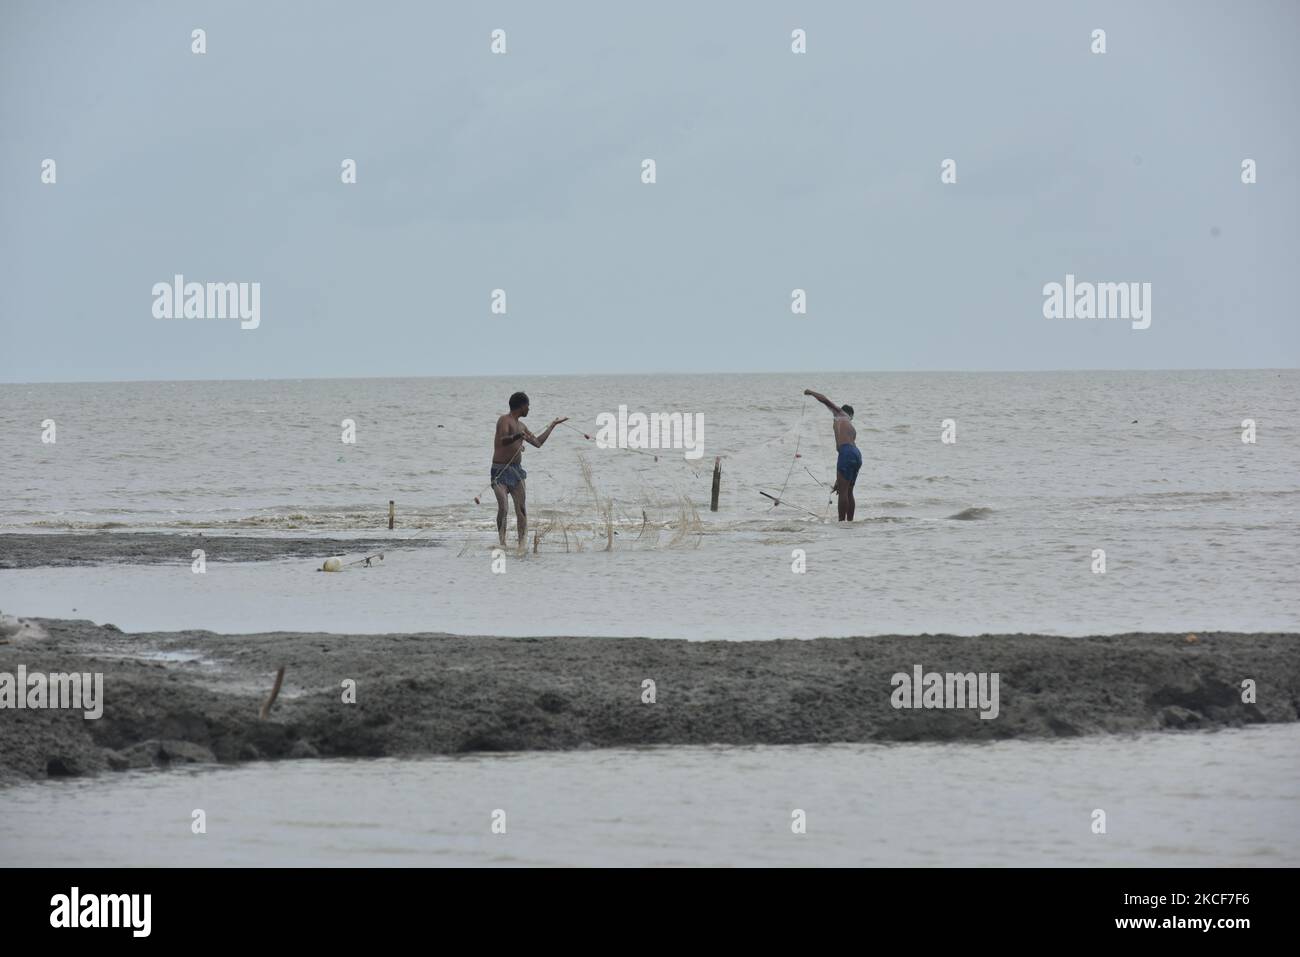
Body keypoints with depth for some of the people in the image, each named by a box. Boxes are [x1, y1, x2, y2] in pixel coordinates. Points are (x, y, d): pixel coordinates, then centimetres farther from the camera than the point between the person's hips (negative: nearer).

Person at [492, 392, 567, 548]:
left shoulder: (521, 426, 18)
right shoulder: (504, 420, -8)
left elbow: (538, 443, 28)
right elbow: (503, 440, -25)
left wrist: (553, 425, 34)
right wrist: (517, 437, -45)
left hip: (516, 470, 7)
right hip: (500, 470, -7)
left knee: (521, 508, -2)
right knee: (503, 507, -17)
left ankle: (522, 543, -3)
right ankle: (502, 542, -13)